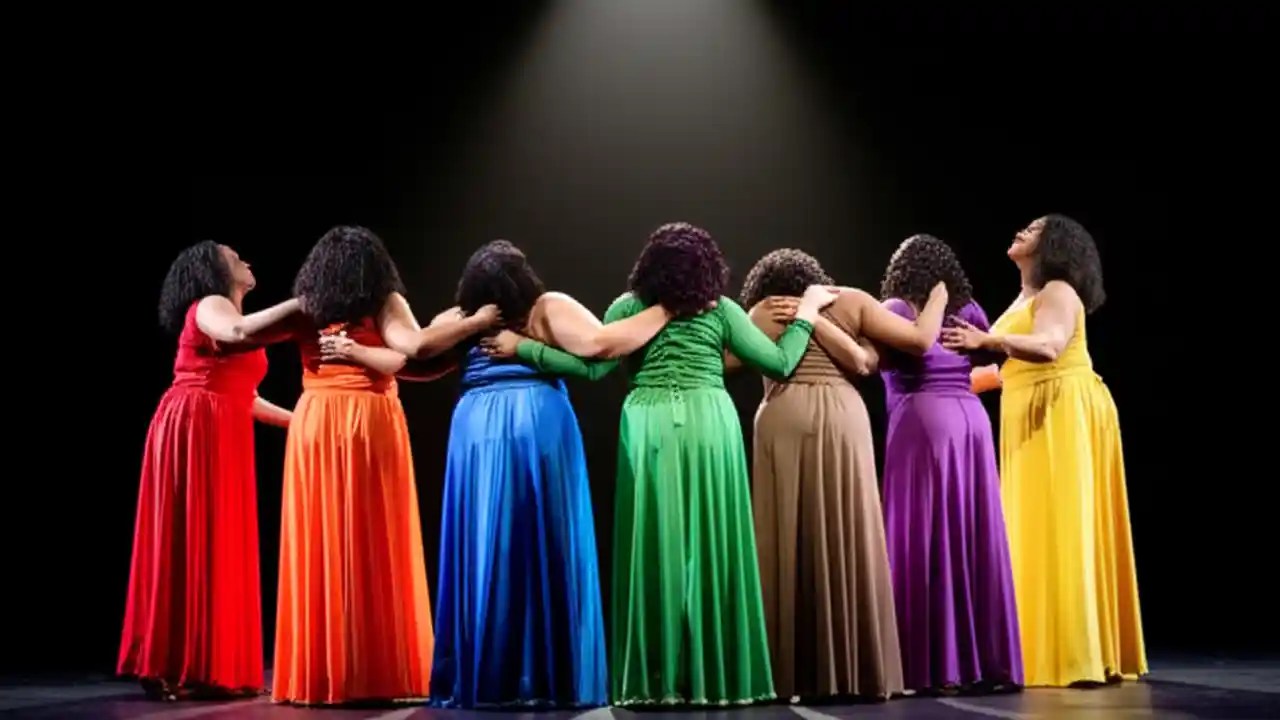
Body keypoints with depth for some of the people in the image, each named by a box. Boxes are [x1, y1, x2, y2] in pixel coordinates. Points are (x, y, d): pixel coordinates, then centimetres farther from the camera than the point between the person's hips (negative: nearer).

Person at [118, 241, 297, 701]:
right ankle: (187, 671, -8)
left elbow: (242, 397, 26)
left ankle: (206, 668, 10)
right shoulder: (210, 306, -3)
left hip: (222, 436, 10)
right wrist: (301, 303, -29)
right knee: (195, 545, -9)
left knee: (220, 547, 7)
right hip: (195, 429, -10)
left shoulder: (232, 314, 26)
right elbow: (236, 334, -29)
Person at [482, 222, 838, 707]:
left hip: (649, 425, 0)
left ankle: (657, 677, 4)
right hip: (708, 424, 0)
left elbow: (592, 365, -1)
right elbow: (780, 362, 7)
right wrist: (806, 314, 22)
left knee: (655, 547, 2)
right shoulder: (721, 310, 9)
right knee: (709, 547, 4)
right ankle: (714, 674, 7)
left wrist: (524, 349, 5)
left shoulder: (629, 306, 9)